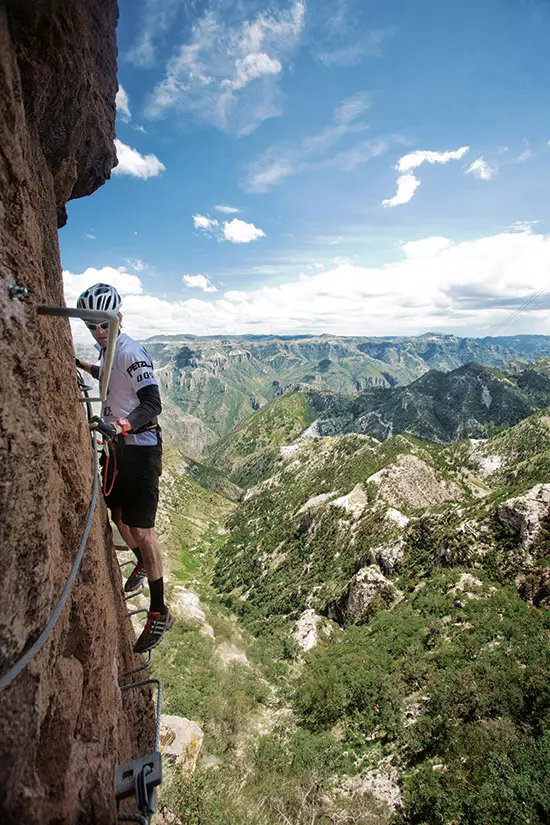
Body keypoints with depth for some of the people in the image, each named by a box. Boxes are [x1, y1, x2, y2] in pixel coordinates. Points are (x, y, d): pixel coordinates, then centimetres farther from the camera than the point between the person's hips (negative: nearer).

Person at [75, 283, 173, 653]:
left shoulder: (132, 352, -18)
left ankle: (160, 612, 4)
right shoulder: (107, 349, 9)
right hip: (116, 444, 9)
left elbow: (152, 404, -29)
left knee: (142, 529, -8)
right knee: (118, 516, 19)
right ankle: (142, 563, 47)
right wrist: (80, 364, 30)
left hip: (141, 449, -9)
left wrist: (119, 425, -43)